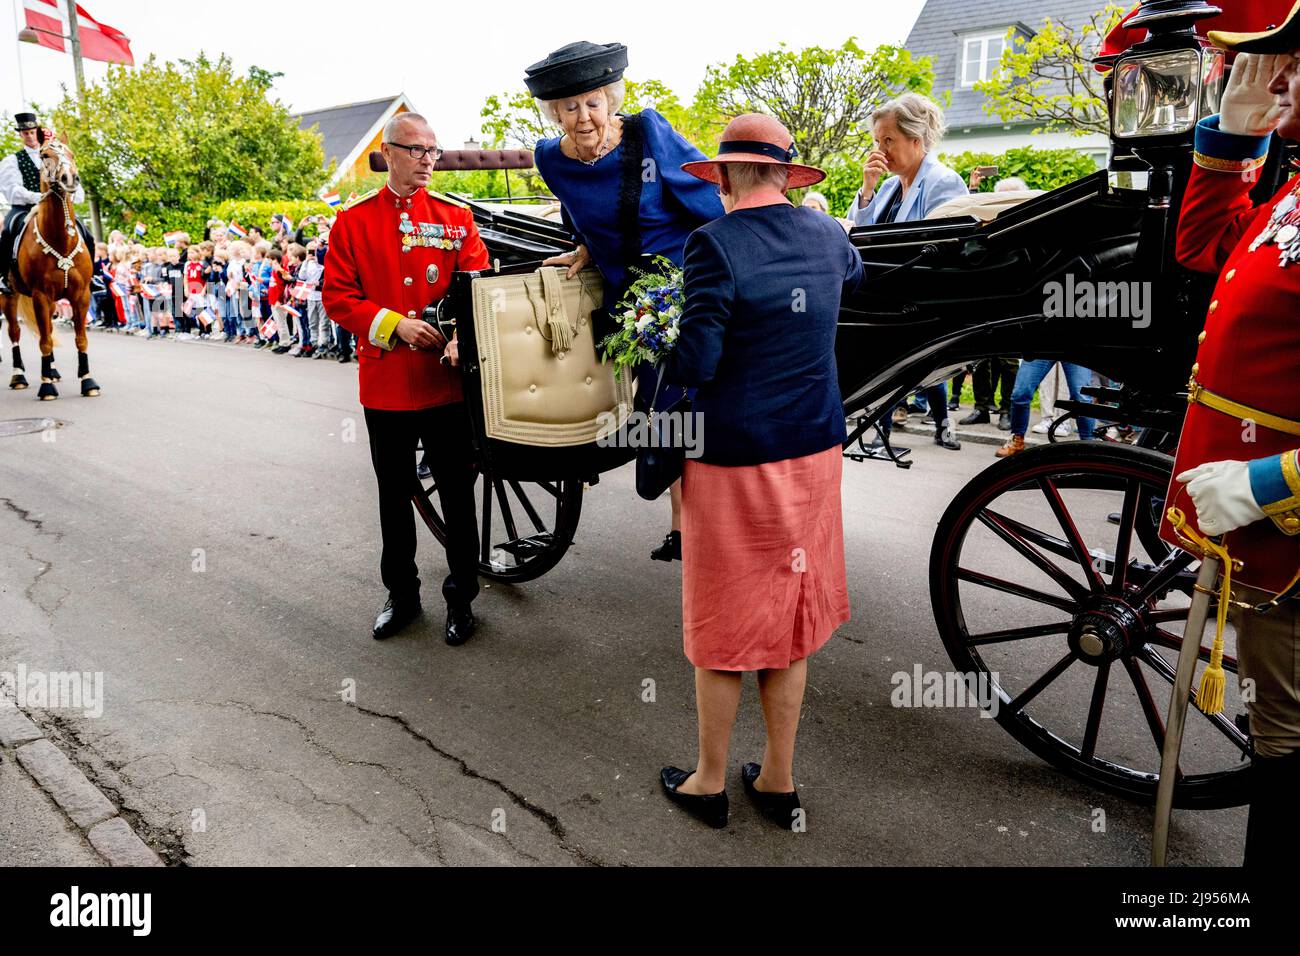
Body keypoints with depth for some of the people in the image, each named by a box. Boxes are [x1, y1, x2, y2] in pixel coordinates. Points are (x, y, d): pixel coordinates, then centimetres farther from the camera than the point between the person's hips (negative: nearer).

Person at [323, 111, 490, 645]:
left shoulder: (456, 219, 5)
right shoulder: (353, 221, 4)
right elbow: (337, 297, -1)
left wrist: (464, 341, -20)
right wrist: (395, 324, -15)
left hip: (447, 381, 0)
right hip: (385, 384, 1)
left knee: (457, 494, 6)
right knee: (394, 495, 12)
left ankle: (461, 598, 21)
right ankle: (401, 595, 29)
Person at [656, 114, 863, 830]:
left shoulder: (714, 243, -15)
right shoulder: (827, 234, 4)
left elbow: (694, 363, -21)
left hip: (735, 461, -5)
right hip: (814, 450, 6)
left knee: (721, 631, 11)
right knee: (790, 620, 17)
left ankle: (709, 783, 29)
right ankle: (778, 782, 32)